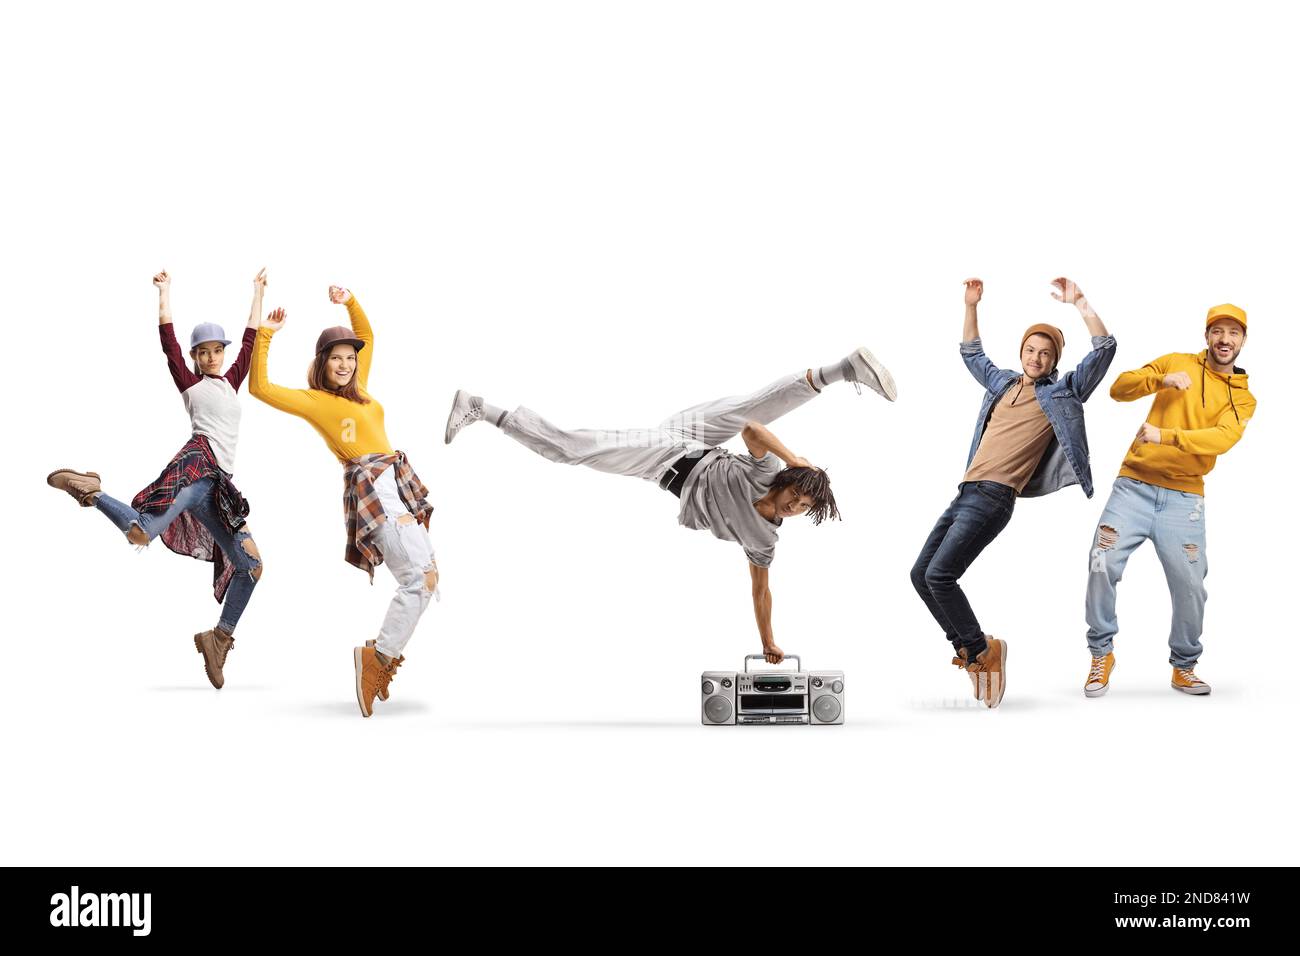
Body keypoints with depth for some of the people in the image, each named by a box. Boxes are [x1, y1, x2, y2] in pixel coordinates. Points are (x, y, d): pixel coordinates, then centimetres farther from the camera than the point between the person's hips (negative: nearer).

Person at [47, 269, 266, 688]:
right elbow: (168, 339, 4)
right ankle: (87, 489, -5)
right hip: (197, 463, -6)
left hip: (218, 485, 6)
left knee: (250, 565, 1)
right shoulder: (189, 382, 13)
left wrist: (257, 292, 36)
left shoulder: (231, 382, 28)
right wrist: (165, 291, 7)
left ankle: (219, 638, 13)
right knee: (142, 533, -29)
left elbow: (250, 341, 31)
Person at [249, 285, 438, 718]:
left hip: (398, 484, 8)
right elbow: (259, 387, -8)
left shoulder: (357, 389, 20)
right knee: (417, 579, -18)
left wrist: (350, 302, 18)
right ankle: (378, 658, -9)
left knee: (426, 576, 6)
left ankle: (381, 654, 13)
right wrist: (265, 335, -11)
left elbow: (367, 335, 31)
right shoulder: (312, 399, 2)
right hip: (372, 485, -8)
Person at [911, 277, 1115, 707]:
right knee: (920, 575, 3)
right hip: (966, 493, 8)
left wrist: (1079, 303, -11)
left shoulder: (1063, 392, 4)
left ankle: (981, 650, -3)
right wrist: (971, 307, 27)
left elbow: (1104, 349, -6)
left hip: (994, 498, -8)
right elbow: (971, 354, 37)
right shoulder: (1004, 382, 21)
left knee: (940, 574, -19)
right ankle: (966, 648, 14)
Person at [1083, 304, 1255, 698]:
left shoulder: (1243, 398, 8)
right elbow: (1119, 389, 2)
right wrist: (1161, 379, -16)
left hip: (1184, 497, 1)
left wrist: (1166, 436, -27)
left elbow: (1222, 438, -12)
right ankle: (1102, 654, 8)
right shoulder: (1177, 363, 9)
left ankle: (1183, 668, 19)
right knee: (1102, 565, -11)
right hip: (1135, 486, -1)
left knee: (1190, 585, -3)